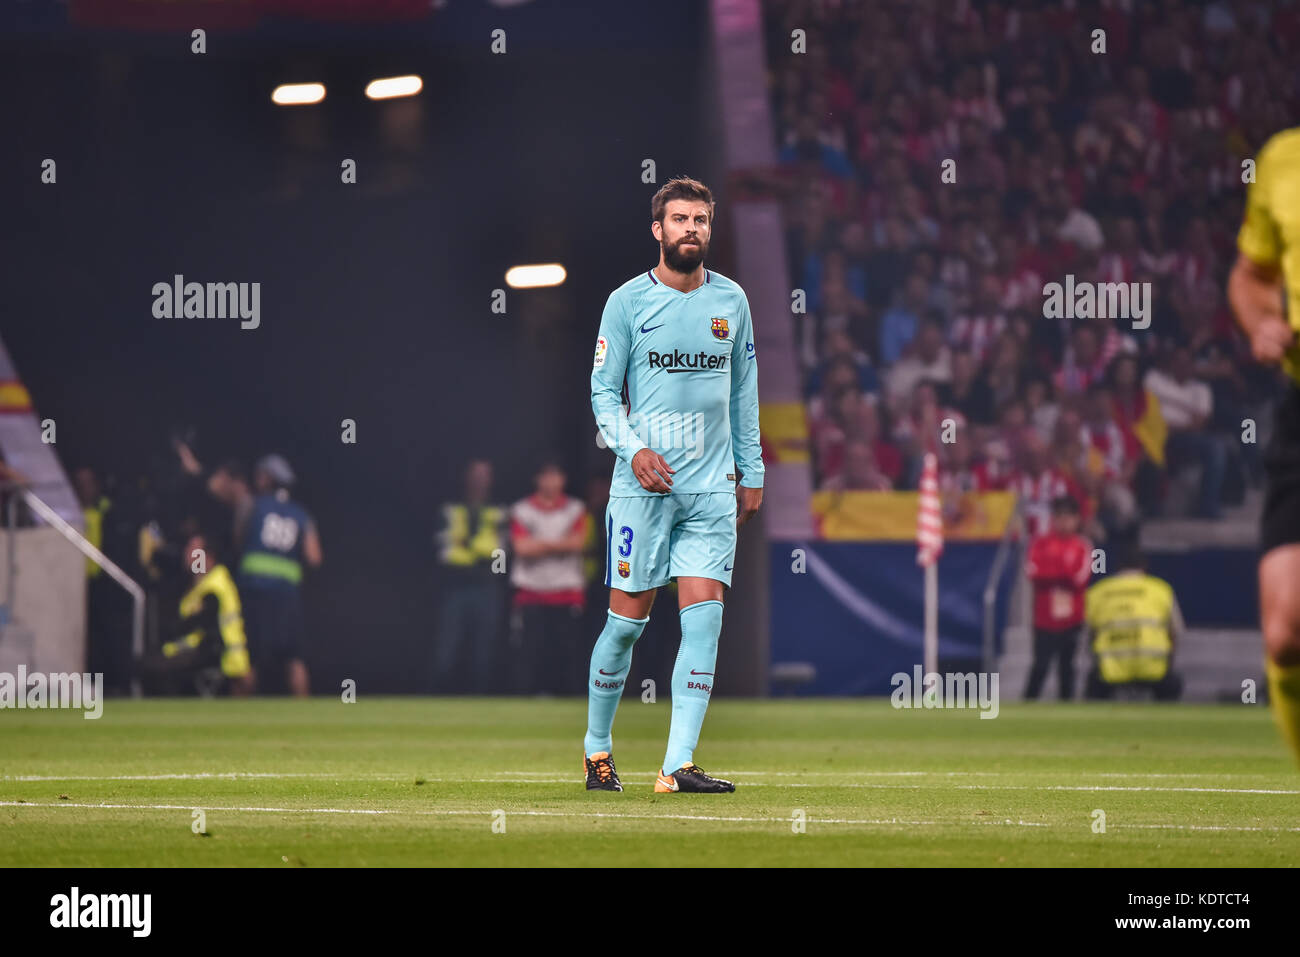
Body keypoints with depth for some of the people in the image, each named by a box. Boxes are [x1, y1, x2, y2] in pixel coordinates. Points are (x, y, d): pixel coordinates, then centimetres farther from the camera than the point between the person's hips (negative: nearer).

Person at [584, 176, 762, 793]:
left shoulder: (731, 300, 10)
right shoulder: (627, 301, -1)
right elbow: (603, 390, 1)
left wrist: (750, 472, 15)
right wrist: (633, 449, -15)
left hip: (713, 487, 3)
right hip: (643, 483, -3)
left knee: (704, 618, -8)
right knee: (628, 621, -1)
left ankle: (678, 765, -10)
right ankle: (596, 748, 19)